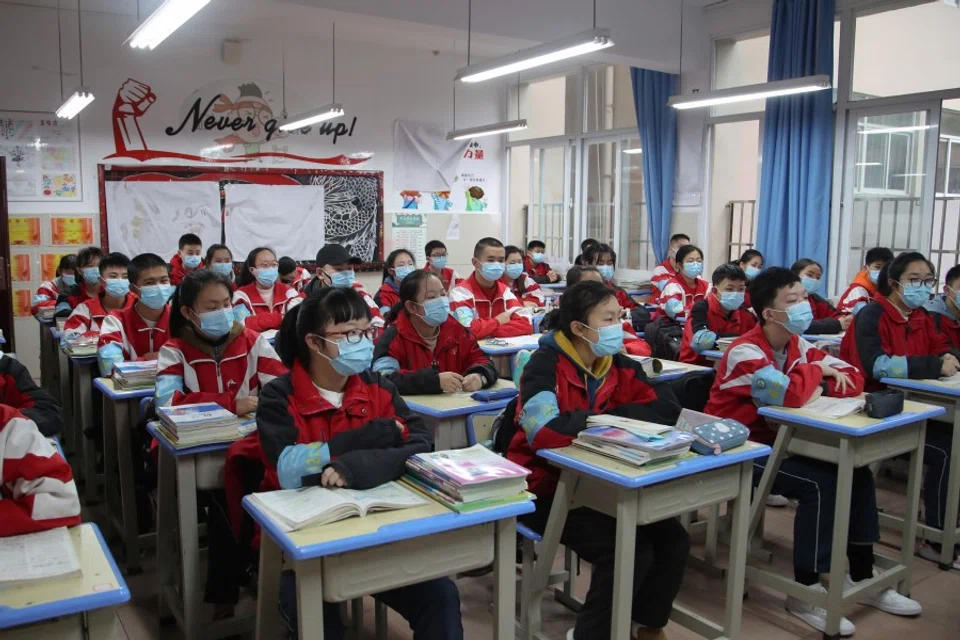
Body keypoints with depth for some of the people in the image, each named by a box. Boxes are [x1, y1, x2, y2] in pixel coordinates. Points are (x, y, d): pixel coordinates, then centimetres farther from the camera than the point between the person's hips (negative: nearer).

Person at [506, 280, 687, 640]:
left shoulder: (617, 364, 2)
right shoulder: (545, 365, -19)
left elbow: (668, 407, -5)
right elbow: (546, 432, -34)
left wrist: (610, 416, -19)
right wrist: (603, 417, -20)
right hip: (547, 487, -7)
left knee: (672, 539, -5)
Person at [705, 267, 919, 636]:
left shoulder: (796, 345, 3)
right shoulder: (745, 352, -22)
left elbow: (854, 378, 2)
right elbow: (789, 394, -37)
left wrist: (820, 387, -18)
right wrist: (815, 371, -16)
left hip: (776, 440, 8)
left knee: (856, 474, -3)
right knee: (819, 484, -24)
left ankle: (861, 577, 12)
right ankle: (805, 591, -10)